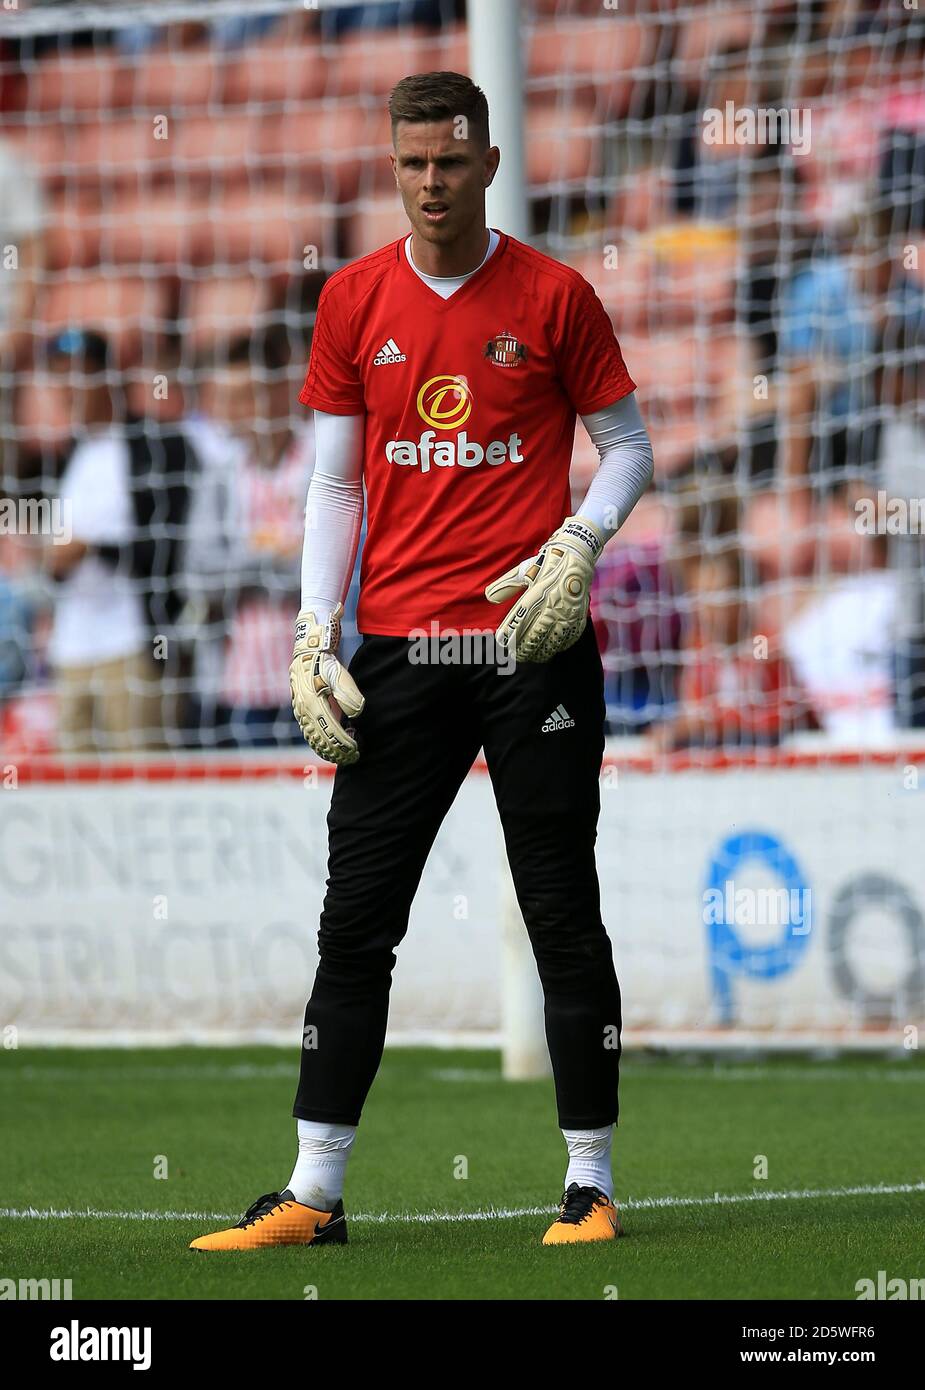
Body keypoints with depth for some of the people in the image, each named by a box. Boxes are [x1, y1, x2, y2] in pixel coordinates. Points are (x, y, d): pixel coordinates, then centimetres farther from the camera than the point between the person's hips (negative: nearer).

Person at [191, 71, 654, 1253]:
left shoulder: (553, 296, 0)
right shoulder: (354, 300, 8)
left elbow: (626, 444, 7)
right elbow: (334, 478, 10)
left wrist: (576, 547, -11)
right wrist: (315, 634, 1)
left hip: (534, 641, -2)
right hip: (399, 654, 3)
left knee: (563, 915, 0)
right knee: (354, 921, 1)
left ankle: (591, 1185, 7)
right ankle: (313, 1193, 5)